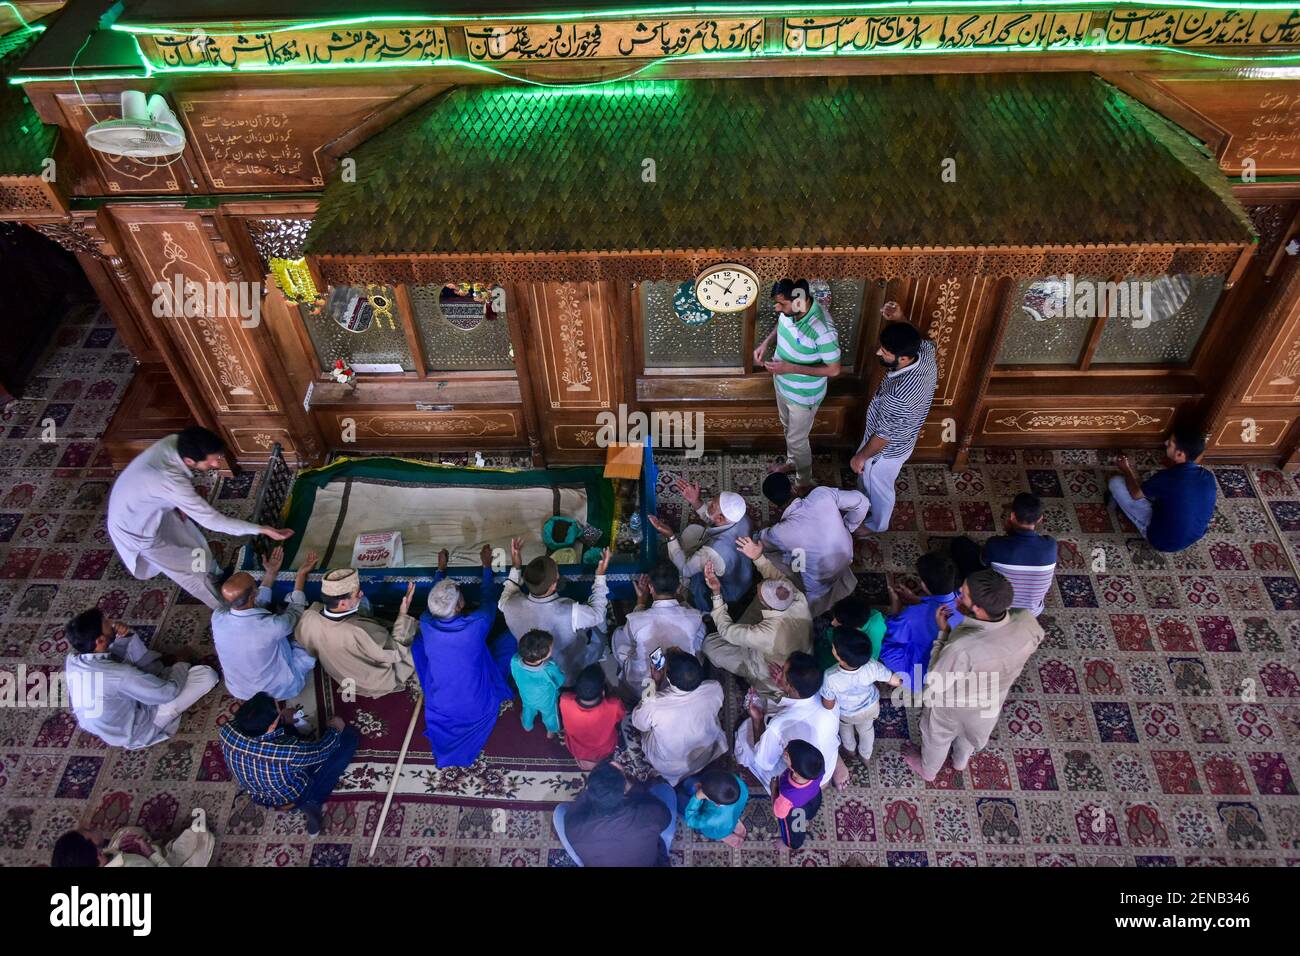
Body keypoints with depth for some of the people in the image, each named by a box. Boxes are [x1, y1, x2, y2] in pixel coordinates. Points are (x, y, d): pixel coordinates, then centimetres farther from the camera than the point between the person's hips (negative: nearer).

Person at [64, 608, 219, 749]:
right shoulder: (120, 674, -37)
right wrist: (182, 665, -5)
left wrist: (121, 638, -14)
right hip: (134, 734, -7)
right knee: (206, 674, -10)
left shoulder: (71, 660, -15)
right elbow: (169, 691, -25)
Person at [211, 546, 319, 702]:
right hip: (277, 691, -4)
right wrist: (301, 574, 0)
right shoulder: (272, 626, -37)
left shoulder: (217, 617, -23)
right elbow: (295, 611, -11)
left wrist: (271, 574, 8)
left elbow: (256, 606, 0)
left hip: (238, 690, 4)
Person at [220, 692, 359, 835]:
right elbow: (322, 750, -22)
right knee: (349, 736, -3)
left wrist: (281, 718, 1)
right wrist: (334, 729, -3)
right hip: (294, 799, -5)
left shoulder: (227, 730, -30)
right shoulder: (287, 751, -44)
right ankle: (313, 803, 4)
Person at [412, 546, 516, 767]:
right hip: (478, 708, -2)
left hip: (439, 708, 2)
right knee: (508, 638, 6)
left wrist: (441, 569, 18)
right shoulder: (477, 624, -29)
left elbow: (434, 600, 3)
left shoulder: (426, 624, -21)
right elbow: (488, 599, -6)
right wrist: (487, 566, 9)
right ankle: (498, 686, 25)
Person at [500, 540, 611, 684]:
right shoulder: (570, 612, -42)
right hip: (569, 676, -3)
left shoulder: (511, 606, -32)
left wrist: (515, 567, -2)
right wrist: (600, 575, -12)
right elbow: (597, 614, -18)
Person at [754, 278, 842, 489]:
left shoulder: (822, 330, -39)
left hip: (803, 395, -7)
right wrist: (765, 342, -9)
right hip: (782, 384, 7)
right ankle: (792, 462, 58)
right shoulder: (791, 309, -17)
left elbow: (833, 369, -27)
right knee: (788, 428, 30)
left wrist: (791, 368, -32)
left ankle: (803, 483, 41)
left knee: (797, 440, 15)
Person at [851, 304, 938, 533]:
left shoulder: (898, 395, -45)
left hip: (886, 450, -7)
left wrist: (860, 457, -12)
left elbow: (883, 437, -30)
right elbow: (917, 338, 2)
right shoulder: (926, 354, -24)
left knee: (877, 487, 24)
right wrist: (898, 319, -17)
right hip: (903, 440, 7)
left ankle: (876, 525, 53)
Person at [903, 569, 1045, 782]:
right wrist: (969, 614, -18)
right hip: (991, 701, 4)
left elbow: (935, 683, -26)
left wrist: (943, 632, -24)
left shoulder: (962, 650, -48)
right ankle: (960, 761, 69)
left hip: (953, 704, -4)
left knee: (937, 737, 31)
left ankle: (927, 770, 62)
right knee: (970, 731, 38)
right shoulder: (1028, 623, -34)